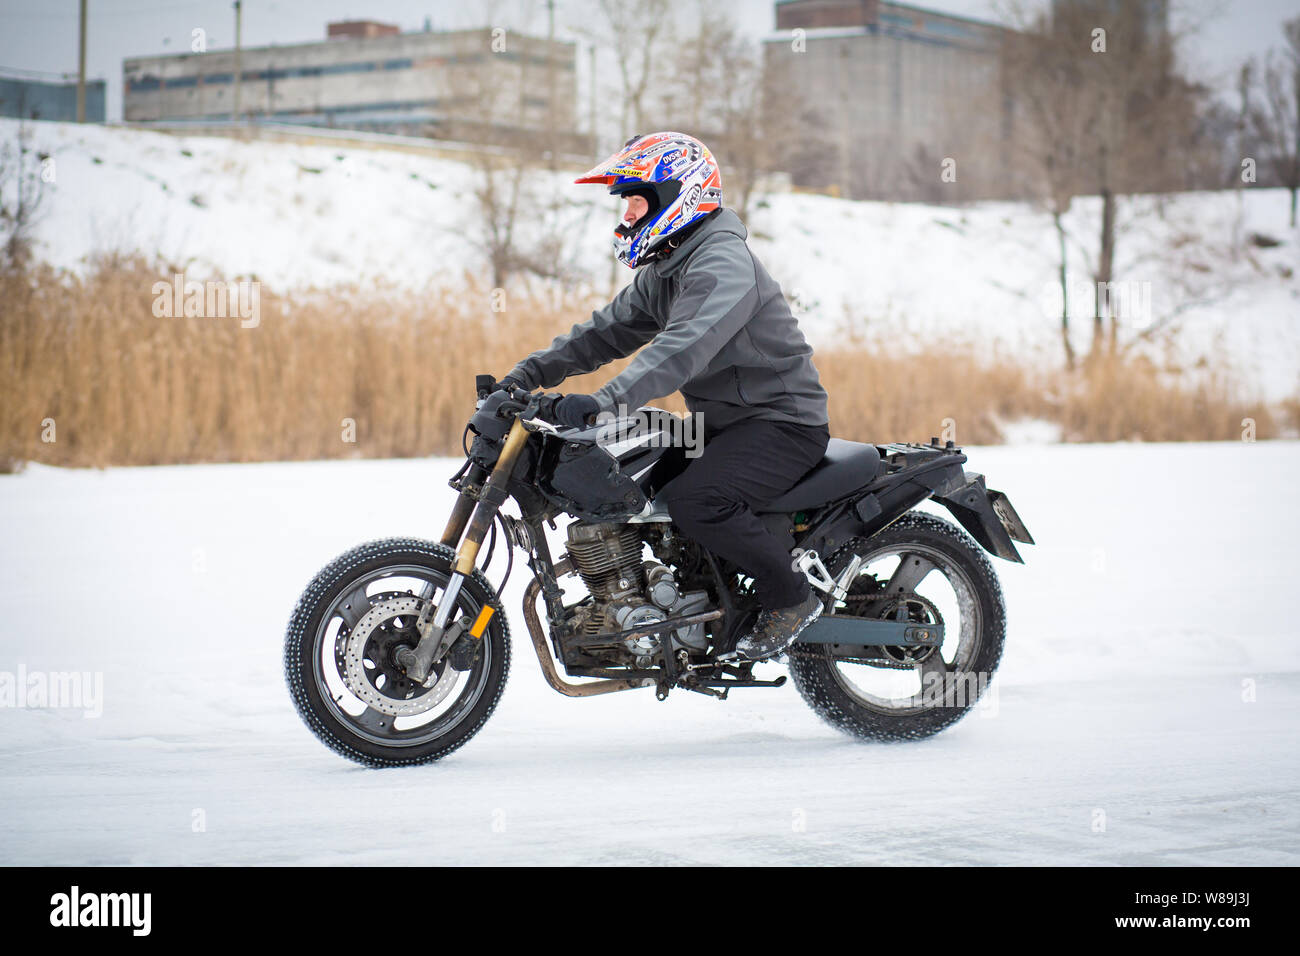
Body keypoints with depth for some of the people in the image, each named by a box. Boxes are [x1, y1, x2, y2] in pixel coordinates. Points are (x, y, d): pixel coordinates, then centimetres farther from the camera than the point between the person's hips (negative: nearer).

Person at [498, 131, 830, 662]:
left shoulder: (723, 264, -21)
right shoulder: (663, 271, 13)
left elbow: (685, 347, -36)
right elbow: (608, 330, 14)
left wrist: (608, 401, -46)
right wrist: (528, 373, 2)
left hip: (783, 423, -10)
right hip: (724, 422, 10)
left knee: (694, 500, -31)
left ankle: (791, 596, -12)